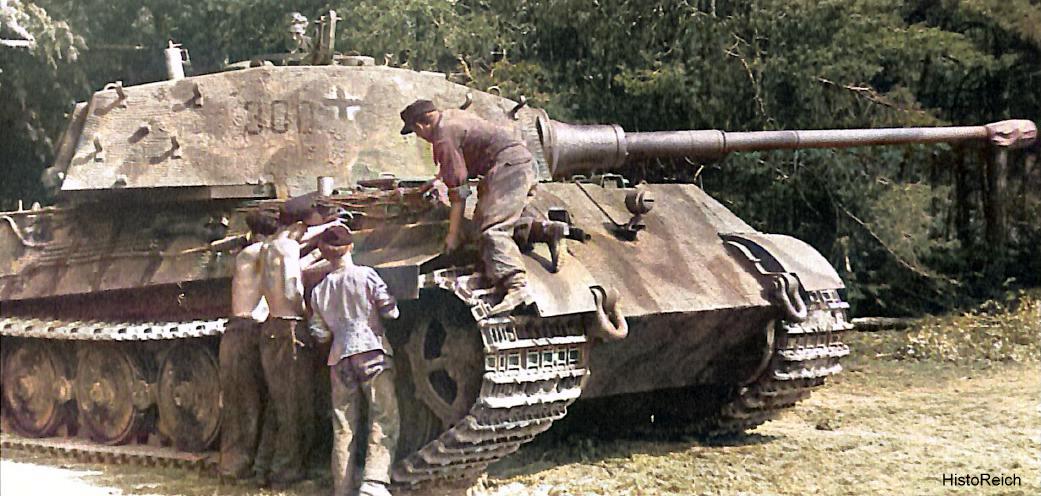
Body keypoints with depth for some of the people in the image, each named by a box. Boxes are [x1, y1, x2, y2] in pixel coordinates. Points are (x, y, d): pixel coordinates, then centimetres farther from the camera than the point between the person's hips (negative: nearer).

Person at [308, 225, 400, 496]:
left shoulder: (319, 290, 12)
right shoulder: (366, 275, 0)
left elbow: (320, 334, 12)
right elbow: (391, 311, -4)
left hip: (340, 358, 4)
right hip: (371, 351, -4)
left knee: (343, 427, 8)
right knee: (384, 419, -5)